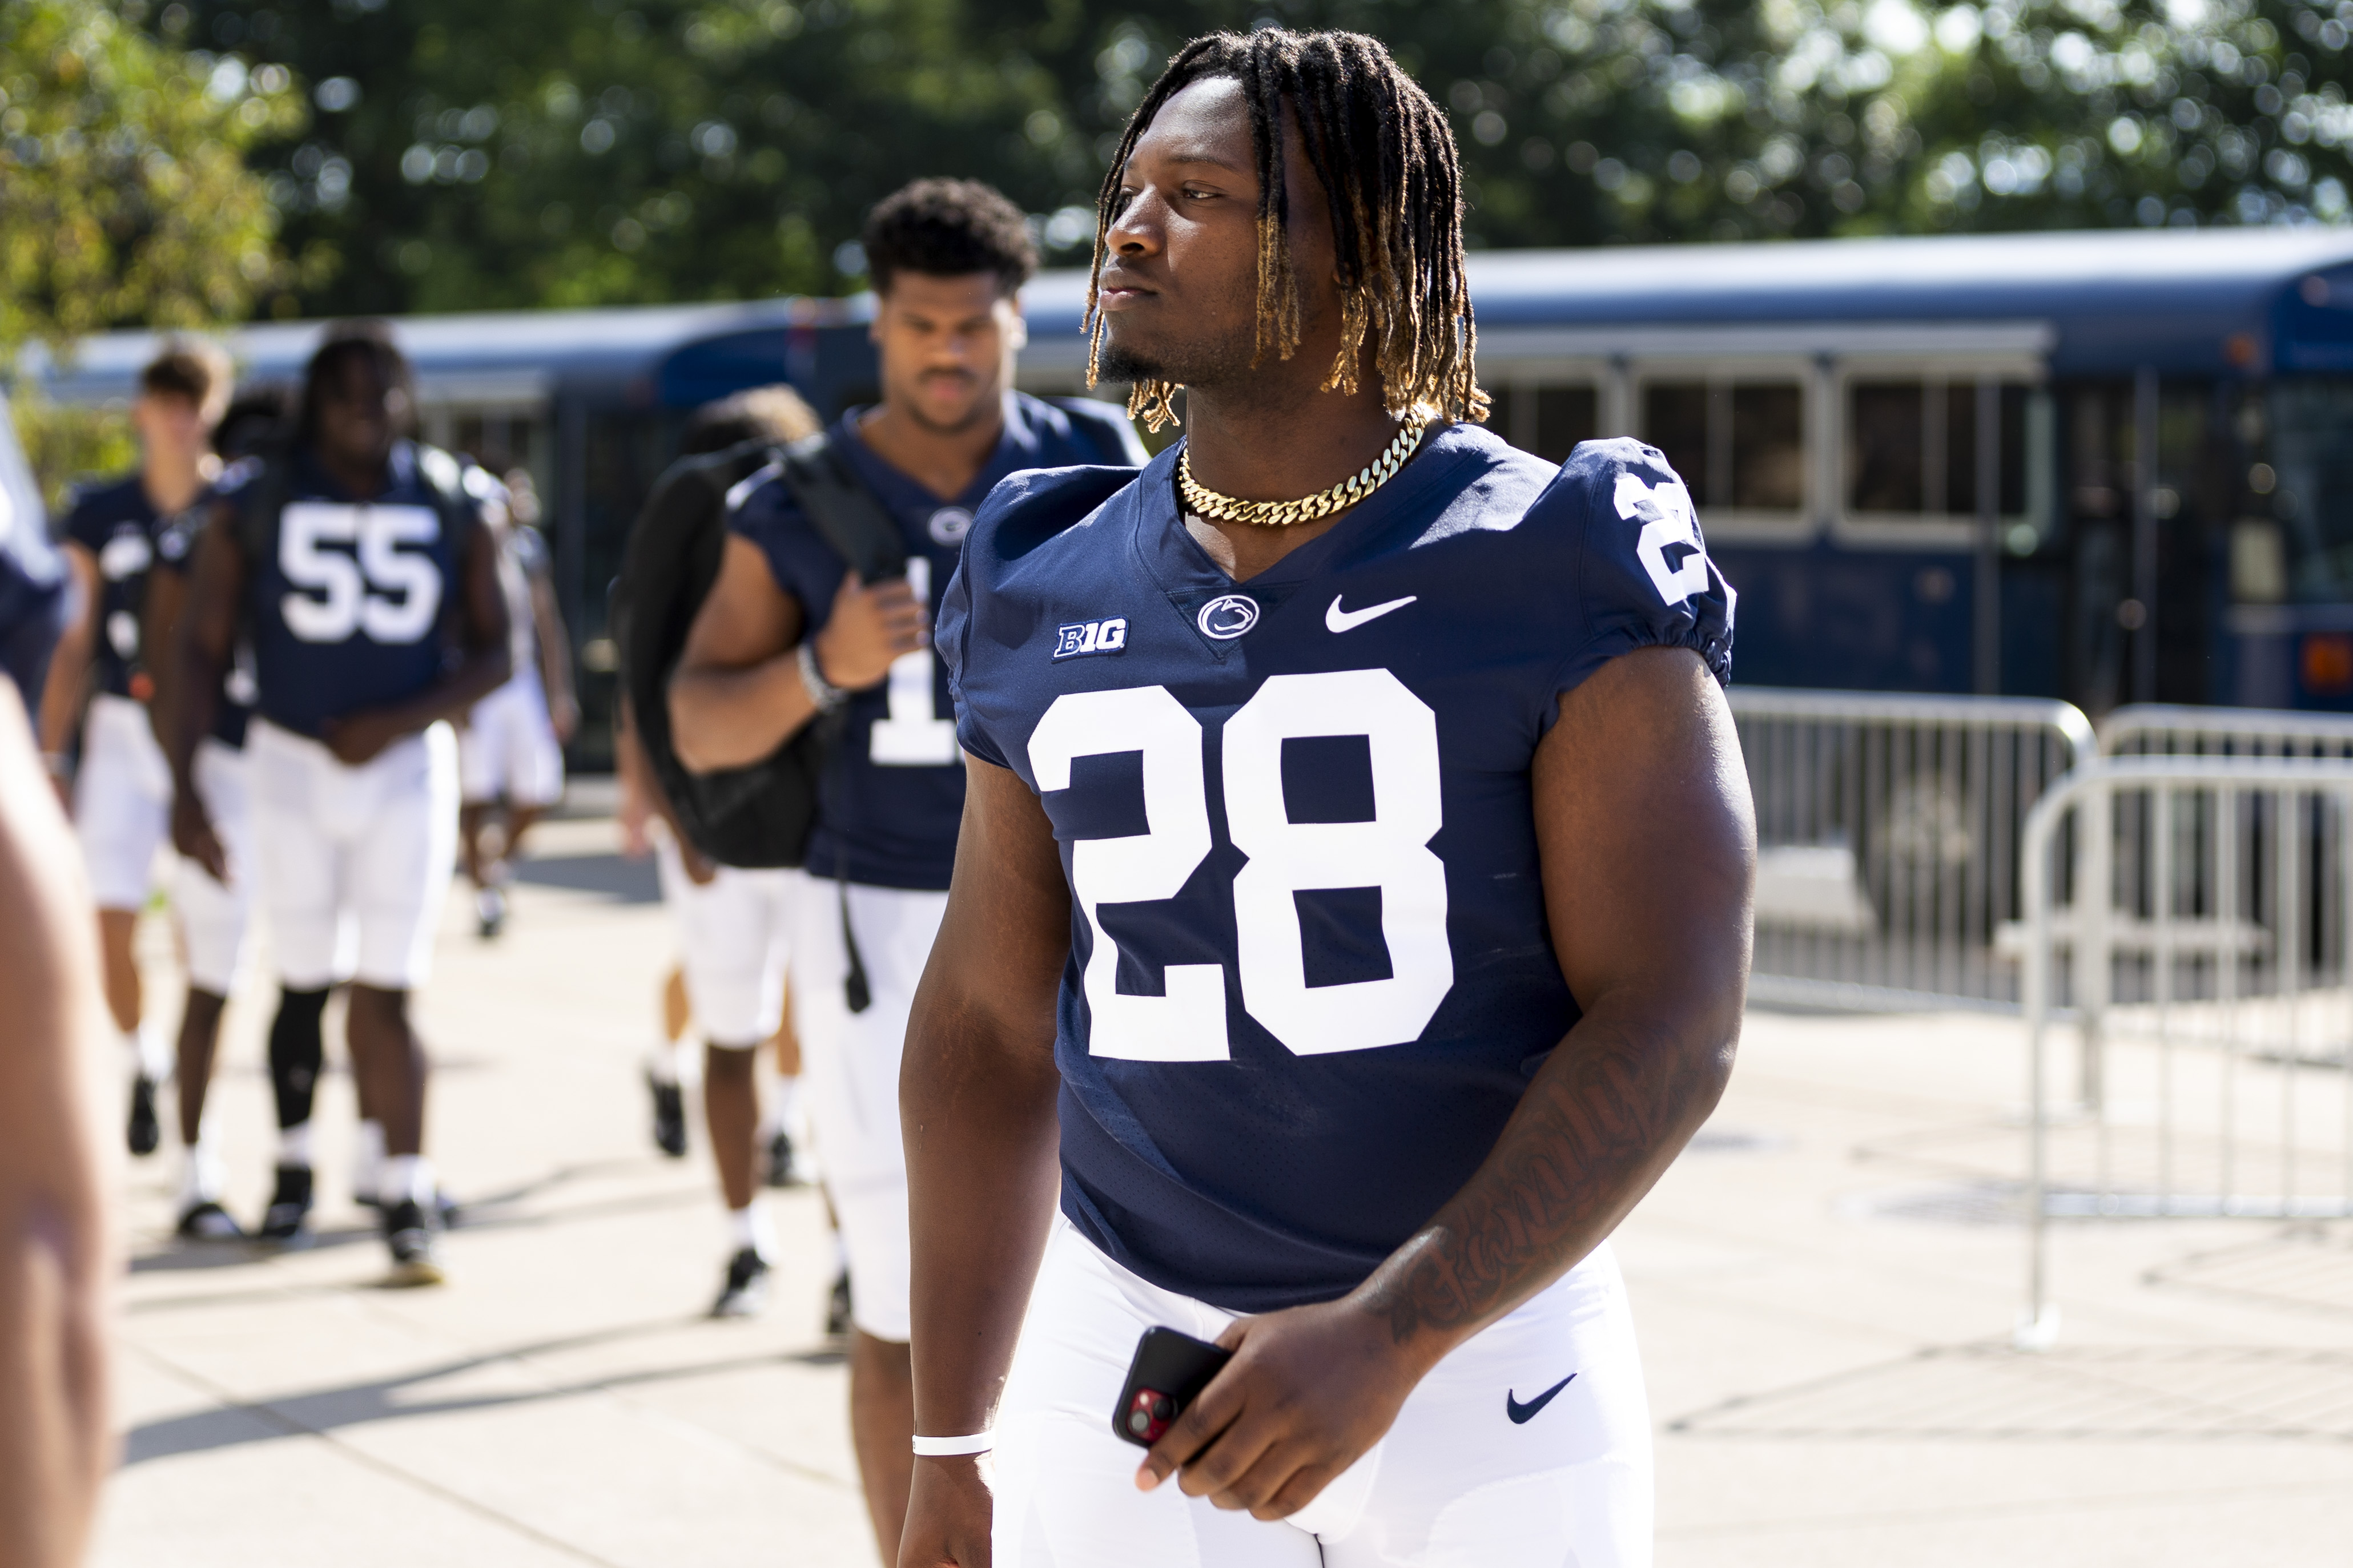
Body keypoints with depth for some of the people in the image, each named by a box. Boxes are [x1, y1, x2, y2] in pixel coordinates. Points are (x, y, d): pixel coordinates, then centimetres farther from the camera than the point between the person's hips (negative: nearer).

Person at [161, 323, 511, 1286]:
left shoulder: (452, 508, 0)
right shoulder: (253, 507, -3)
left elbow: (491, 655, 2)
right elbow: (202, 650, -1)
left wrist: (401, 722, -13)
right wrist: (184, 787, -7)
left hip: (407, 766, 0)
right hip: (290, 762, 0)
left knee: (386, 994, -5)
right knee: (304, 983, 8)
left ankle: (406, 1201, -2)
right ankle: (294, 1163, 27)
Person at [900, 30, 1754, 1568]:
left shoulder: (1553, 574, -9)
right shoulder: (1050, 601, 5)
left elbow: (1674, 1029, -14)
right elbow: (992, 1025, 11)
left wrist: (1387, 1341, -23)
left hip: (1480, 1343, -3)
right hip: (1122, 1361, 3)